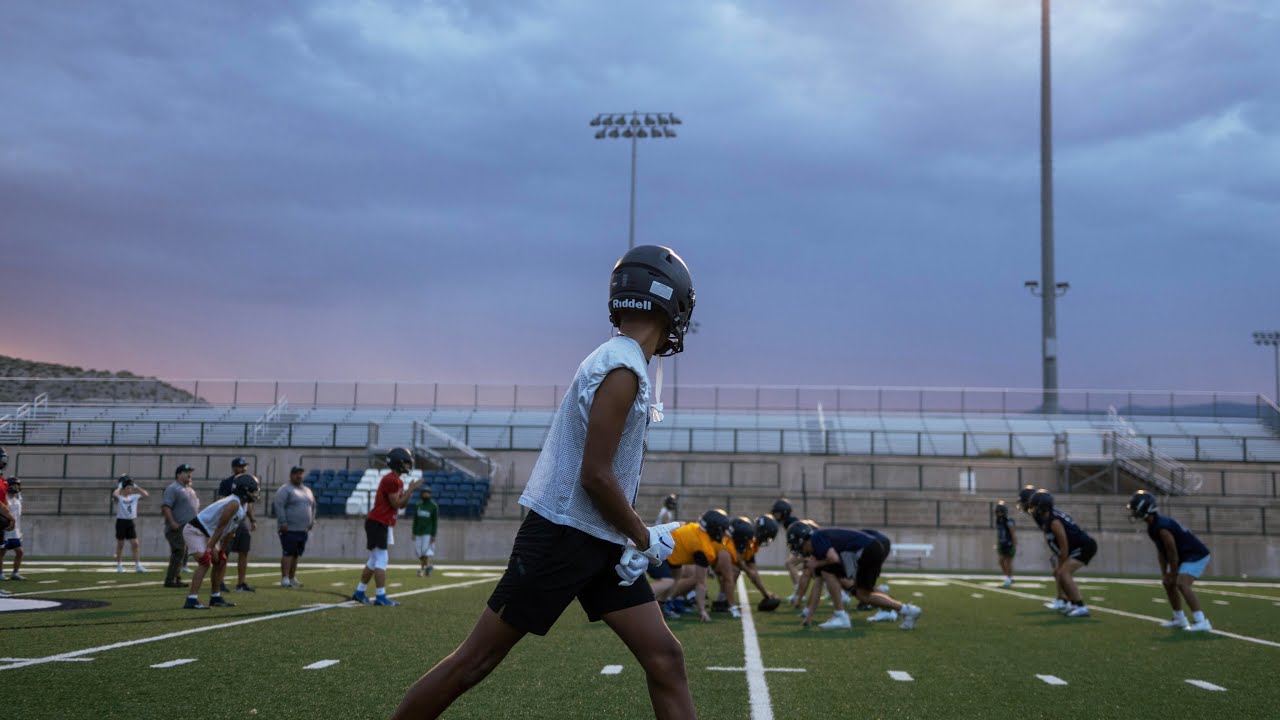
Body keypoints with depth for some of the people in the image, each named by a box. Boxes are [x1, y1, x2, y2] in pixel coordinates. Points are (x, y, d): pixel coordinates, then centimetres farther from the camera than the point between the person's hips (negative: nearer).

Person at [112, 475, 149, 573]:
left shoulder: (134, 497, 7)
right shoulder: (119, 497, -7)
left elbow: (146, 495, 3)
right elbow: (114, 494, -30)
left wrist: (136, 487, 2)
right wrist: (119, 486, -14)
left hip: (131, 522, 4)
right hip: (121, 521, -4)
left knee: (135, 544, -4)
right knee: (120, 545, 5)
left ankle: (137, 565, -5)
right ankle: (119, 565, 16)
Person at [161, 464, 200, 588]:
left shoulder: (190, 490, 21)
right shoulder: (173, 488, -8)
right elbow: (165, 506, -17)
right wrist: (172, 522, -23)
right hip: (178, 528, -9)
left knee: (183, 554, 10)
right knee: (179, 553, -12)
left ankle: (177, 579, 15)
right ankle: (170, 580, -9)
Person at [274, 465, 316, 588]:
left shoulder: (307, 491, 19)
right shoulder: (285, 490, -4)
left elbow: (313, 506, 26)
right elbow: (279, 506, -13)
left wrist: (312, 521, 15)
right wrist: (283, 522, -19)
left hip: (303, 530, 7)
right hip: (290, 529, -7)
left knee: (296, 555, 10)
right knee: (288, 554, -9)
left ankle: (292, 578, 16)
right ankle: (285, 579, -8)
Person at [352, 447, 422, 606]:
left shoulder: (398, 481, 15)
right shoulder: (391, 480, -16)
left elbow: (402, 505, 18)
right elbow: (396, 504, -18)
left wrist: (410, 490, 4)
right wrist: (411, 489, -13)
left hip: (383, 524, 10)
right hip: (377, 523, -10)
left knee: (373, 561, 16)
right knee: (381, 560, -8)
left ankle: (359, 592, 24)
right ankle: (380, 596, -6)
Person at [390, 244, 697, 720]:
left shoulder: (619, 362, 12)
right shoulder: (622, 368, -17)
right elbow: (595, 476, -20)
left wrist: (637, 536, 6)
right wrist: (644, 538, -7)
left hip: (601, 542, 9)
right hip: (562, 535, -9)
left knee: (665, 659, 6)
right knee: (475, 661, 2)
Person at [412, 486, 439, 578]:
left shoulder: (434, 506, -5)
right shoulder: (418, 505, 8)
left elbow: (435, 522, -6)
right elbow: (415, 520, 11)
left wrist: (433, 535, -11)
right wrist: (414, 533, 6)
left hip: (428, 533, -4)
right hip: (419, 532, 4)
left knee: (426, 551, -11)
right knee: (420, 552, 3)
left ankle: (427, 565, 6)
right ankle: (422, 568, 14)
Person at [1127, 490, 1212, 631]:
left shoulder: (1162, 527, -28)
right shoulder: (1152, 527, 4)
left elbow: (1172, 553, -22)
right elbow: (1161, 552, 10)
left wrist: (1173, 575, -13)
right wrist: (1164, 573, 6)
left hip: (1196, 555, -11)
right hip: (1185, 556, 11)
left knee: (1182, 584, -24)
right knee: (1168, 583, 15)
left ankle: (1201, 622, -25)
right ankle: (1180, 619, 26)